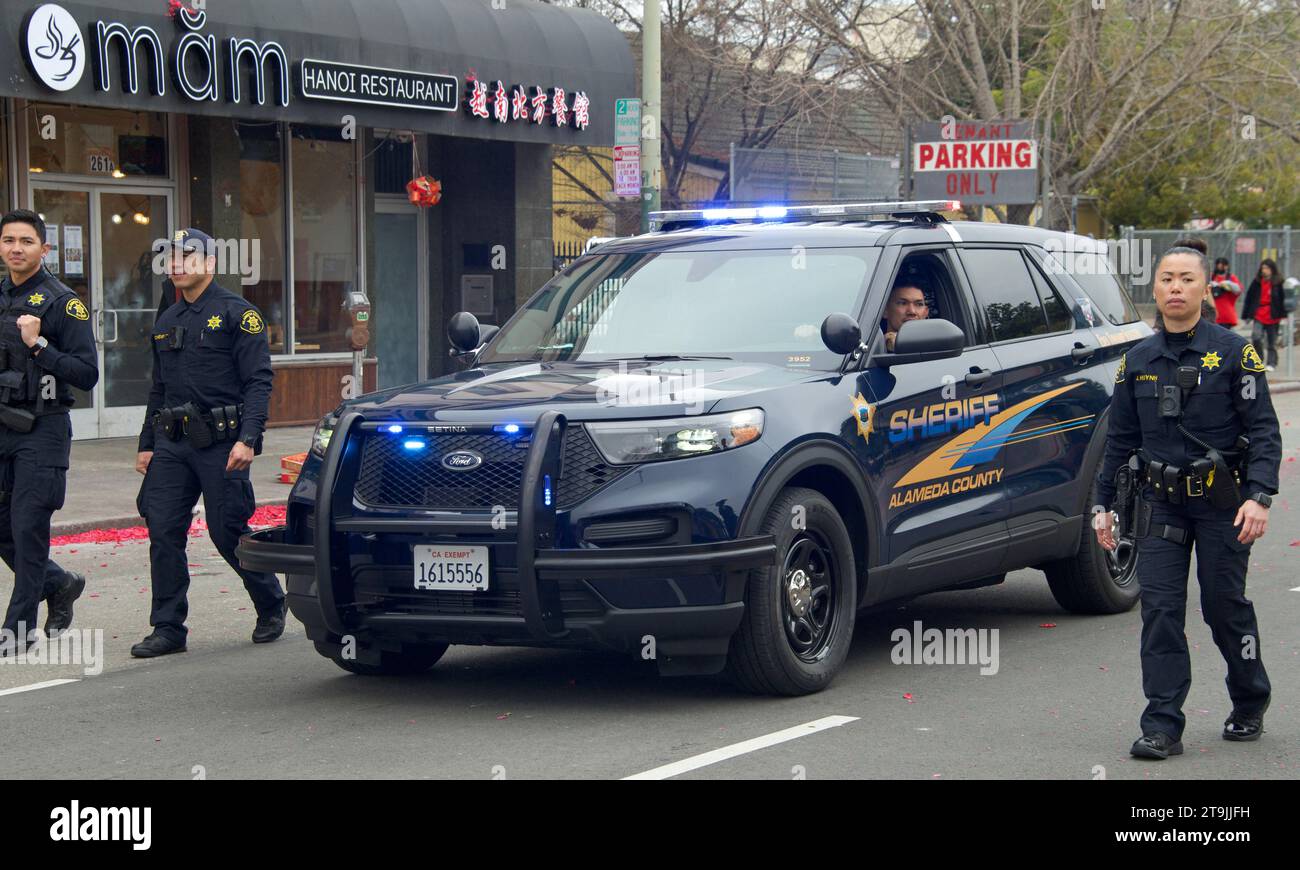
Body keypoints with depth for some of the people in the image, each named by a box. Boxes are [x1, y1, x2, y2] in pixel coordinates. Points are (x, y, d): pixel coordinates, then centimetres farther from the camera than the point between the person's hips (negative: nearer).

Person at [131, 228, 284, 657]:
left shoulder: (236, 313, -3)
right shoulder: (166, 322, 19)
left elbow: (258, 381, -9)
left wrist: (247, 439, -18)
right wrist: (146, 444, 19)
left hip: (221, 443, -6)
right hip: (172, 444, 6)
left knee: (228, 533, -4)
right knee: (163, 532, -2)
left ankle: (271, 606, 19)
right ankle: (168, 629, 3)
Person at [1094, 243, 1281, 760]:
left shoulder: (1234, 353, -3)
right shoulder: (1137, 361, 8)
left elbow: (1263, 430, -7)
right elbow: (1119, 438, 14)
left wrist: (1259, 496, -18)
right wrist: (1103, 504, 12)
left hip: (1222, 503, -3)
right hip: (1161, 502, 3)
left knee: (1225, 605, 4)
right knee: (1160, 610, -4)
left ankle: (1249, 707, 27)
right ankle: (1162, 728, -2)